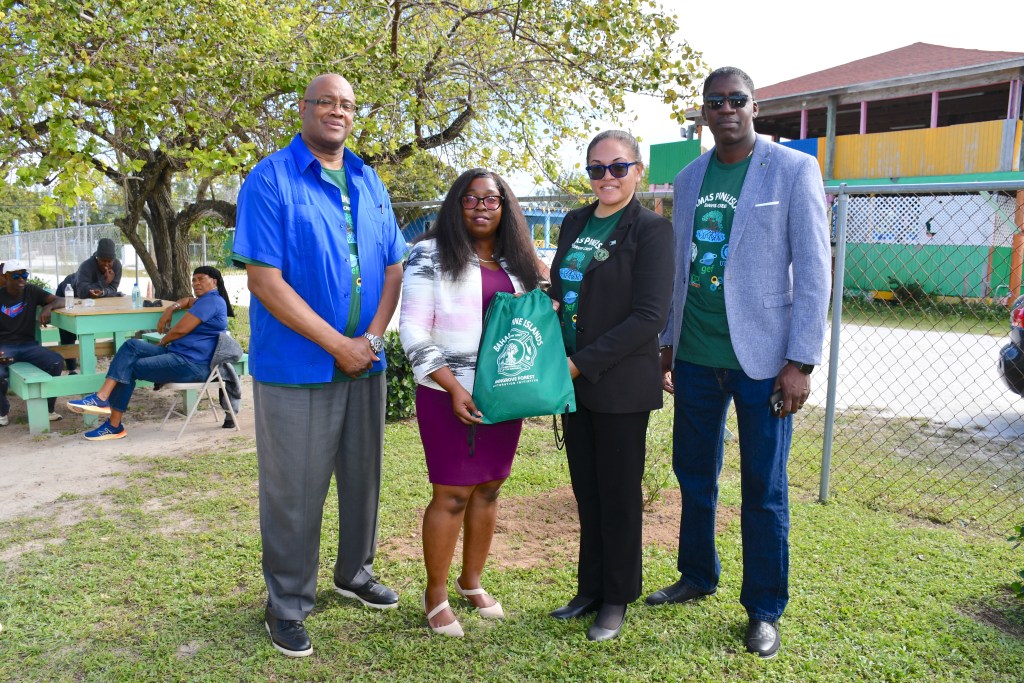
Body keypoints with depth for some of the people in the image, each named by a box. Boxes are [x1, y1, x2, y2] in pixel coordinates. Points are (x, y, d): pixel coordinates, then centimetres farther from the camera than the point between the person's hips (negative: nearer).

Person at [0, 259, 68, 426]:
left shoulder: (32, 291, 3)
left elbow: (61, 301, -3)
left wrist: (48, 306, -28)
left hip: (28, 345, 2)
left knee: (57, 362, -25)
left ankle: (48, 407, -5)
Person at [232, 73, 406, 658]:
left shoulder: (369, 183, 9)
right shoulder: (270, 180, -9)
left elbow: (394, 267, 8)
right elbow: (264, 280, -16)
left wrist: (373, 337, -8)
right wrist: (338, 344, -17)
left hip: (365, 362, 6)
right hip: (296, 367, -5)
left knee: (363, 475, 17)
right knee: (295, 491, 5)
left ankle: (355, 573, 38)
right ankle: (288, 605, 24)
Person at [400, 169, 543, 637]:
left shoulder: (516, 262, 12)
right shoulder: (431, 256, -5)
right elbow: (414, 331, -10)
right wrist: (453, 386, -18)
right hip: (450, 395, -5)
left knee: (489, 489, 12)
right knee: (452, 494, -1)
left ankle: (472, 581, 29)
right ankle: (435, 595, 16)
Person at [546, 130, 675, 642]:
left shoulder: (651, 230, -9)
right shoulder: (574, 223, 10)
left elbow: (650, 315, -16)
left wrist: (584, 363, -17)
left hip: (621, 384, -6)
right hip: (574, 382, 6)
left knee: (618, 494, 7)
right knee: (587, 490, 15)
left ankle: (616, 599, 25)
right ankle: (590, 589, 30)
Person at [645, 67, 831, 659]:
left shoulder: (794, 170, -4)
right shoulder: (688, 179, 10)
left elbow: (813, 270, -8)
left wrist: (801, 361, -13)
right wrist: (668, 343, 12)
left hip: (761, 359, -4)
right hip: (696, 356, 5)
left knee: (764, 490, 5)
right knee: (694, 475, 16)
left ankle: (765, 610, 22)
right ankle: (698, 577, 37)